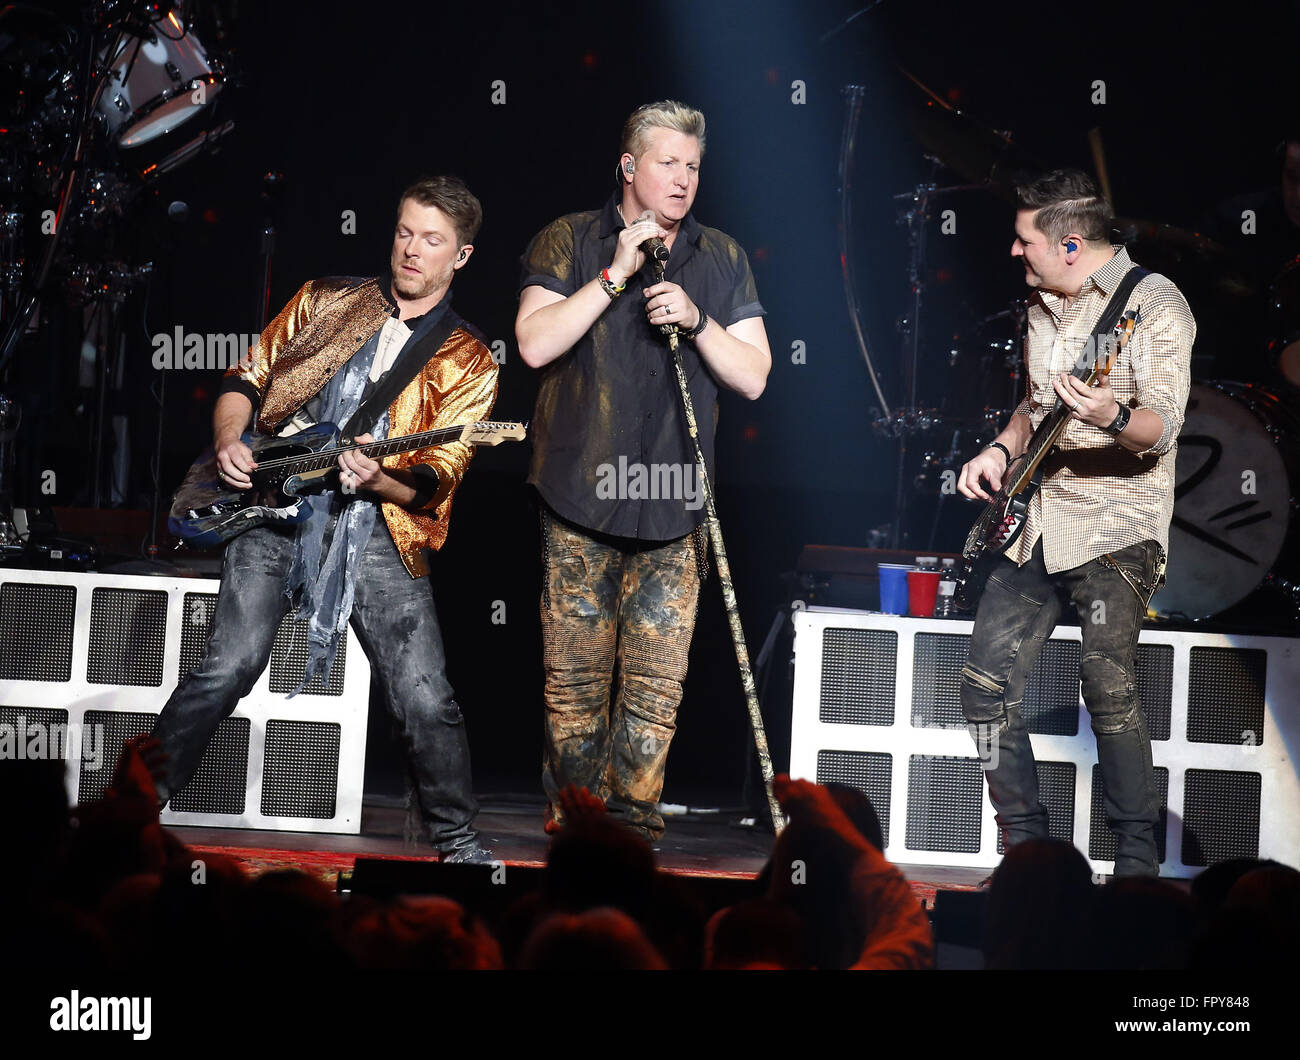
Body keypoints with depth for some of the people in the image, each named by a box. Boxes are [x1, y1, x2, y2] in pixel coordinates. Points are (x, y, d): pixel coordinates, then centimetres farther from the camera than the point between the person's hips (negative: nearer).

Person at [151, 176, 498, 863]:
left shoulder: (466, 363, 7)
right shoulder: (324, 301, 13)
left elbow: (436, 480, -2)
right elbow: (247, 380, 16)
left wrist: (379, 479, -22)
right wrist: (230, 442, -4)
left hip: (378, 530, -1)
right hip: (273, 504, 1)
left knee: (426, 700, -9)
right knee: (227, 669, -12)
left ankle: (456, 839, 8)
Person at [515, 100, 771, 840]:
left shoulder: (721, 259, 12)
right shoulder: (570, 242, 5)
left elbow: (753, 377, 7)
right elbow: (535, 343, -9)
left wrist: (696, 319, -9)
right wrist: (617, 273, -12)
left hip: (673, 505, 2)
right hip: (582, 499, -2)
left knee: (658, 681, -2)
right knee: (575, 674, -1)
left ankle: (634, 815, 6)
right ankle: (575, 812, 10)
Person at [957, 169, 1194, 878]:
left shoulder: (1152, 303, -10)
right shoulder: (1042, 305, 14)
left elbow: (1163, 427, -20)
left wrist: (1110, 417, -40)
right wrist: (1001, 450, 10)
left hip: (1119, 527, -8)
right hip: (1039, 521, 8)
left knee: (1109, 687, -18)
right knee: (986, 684, 2)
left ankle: (1137, 859, -7)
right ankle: (1027, 840, 13)